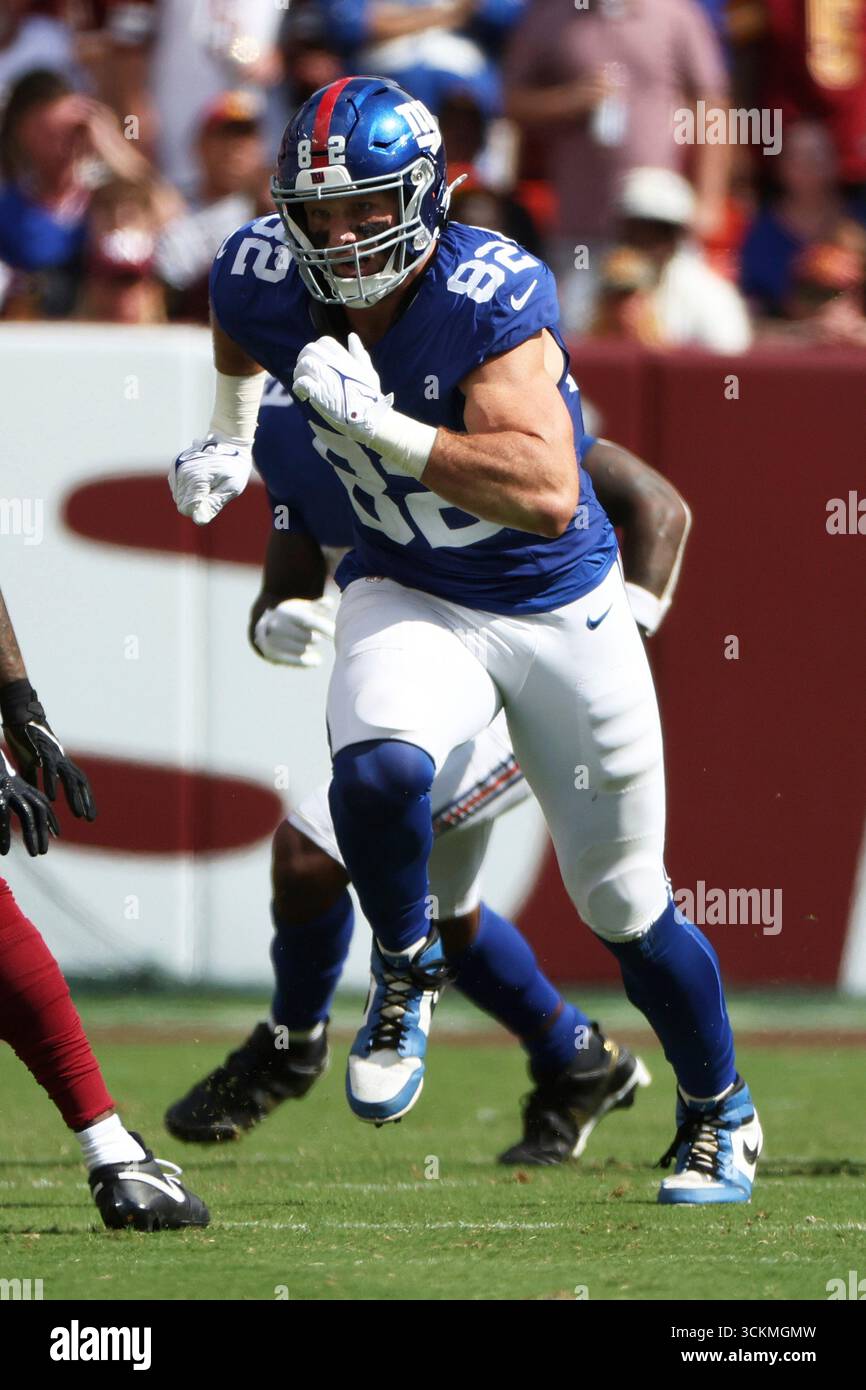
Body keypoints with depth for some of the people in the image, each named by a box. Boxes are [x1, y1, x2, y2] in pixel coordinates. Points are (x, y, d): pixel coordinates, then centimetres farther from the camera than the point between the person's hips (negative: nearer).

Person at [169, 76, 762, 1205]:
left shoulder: (491, 297, -28)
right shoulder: (268, 282, -13)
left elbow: (549, 495, -38)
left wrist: (374, 423, -39)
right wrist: (228, 442, 6)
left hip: (563, 605, -2)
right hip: (412, 600, 2)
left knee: (625, 908, 9)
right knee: (378, 775, -32)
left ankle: (720, 1118, 35)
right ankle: (407, 974, -1)